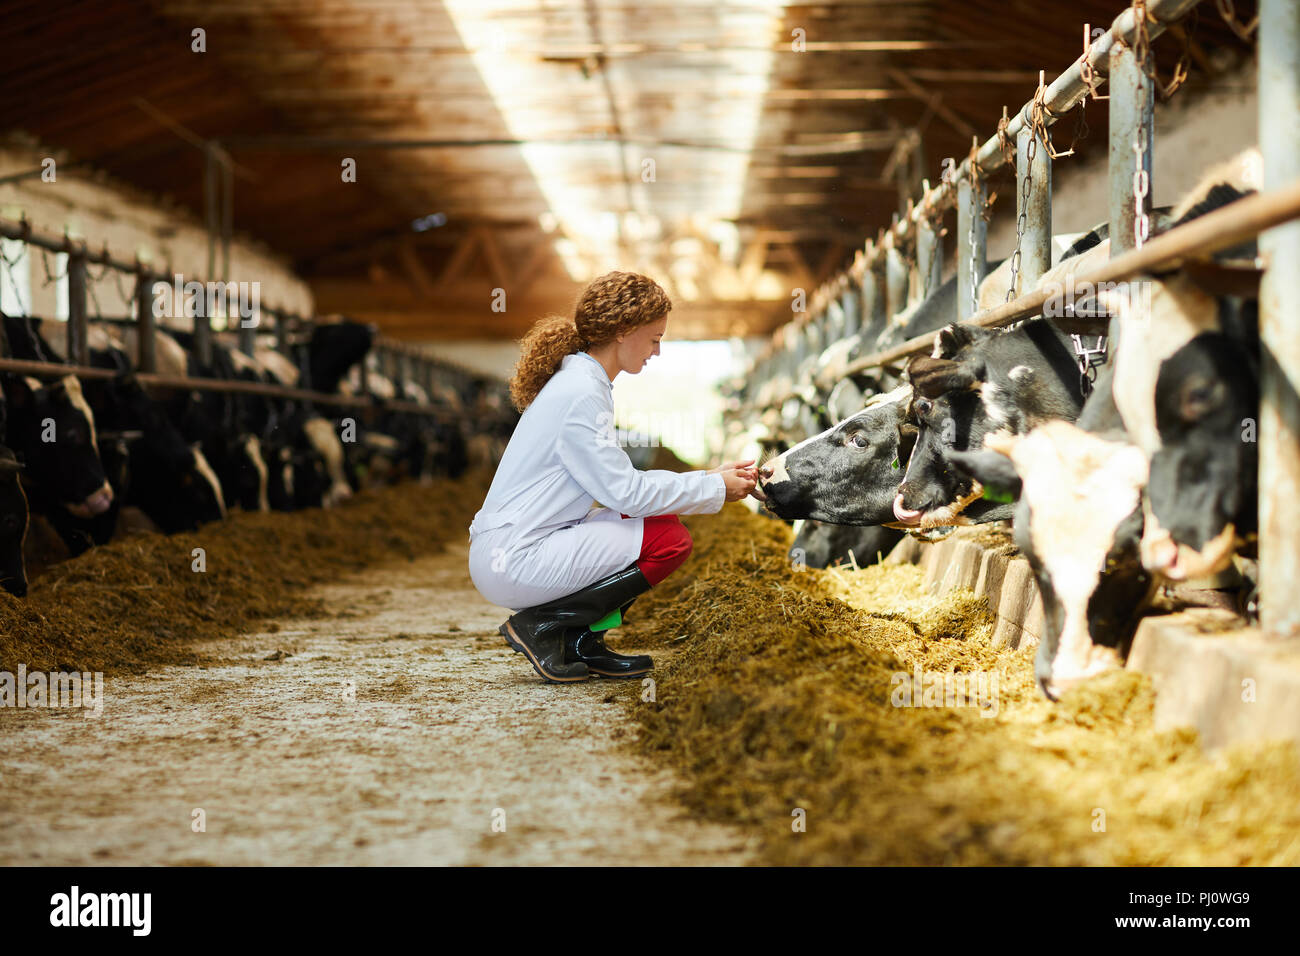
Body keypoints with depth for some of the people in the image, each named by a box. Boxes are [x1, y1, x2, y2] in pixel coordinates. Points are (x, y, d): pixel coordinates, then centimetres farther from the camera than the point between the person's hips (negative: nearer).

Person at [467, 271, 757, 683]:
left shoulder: (582, 381, 14)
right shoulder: (581, 395, -17)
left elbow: (620, 481, 15)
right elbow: (625, 492, -18)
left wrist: (708, 477, 10)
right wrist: (714, 488, -8)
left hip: (506, 553, 10)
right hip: (512, 563, -10)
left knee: (665, 519, 11)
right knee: (670, 541, -11)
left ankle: (581, 642, 8)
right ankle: (540, 626, -6)